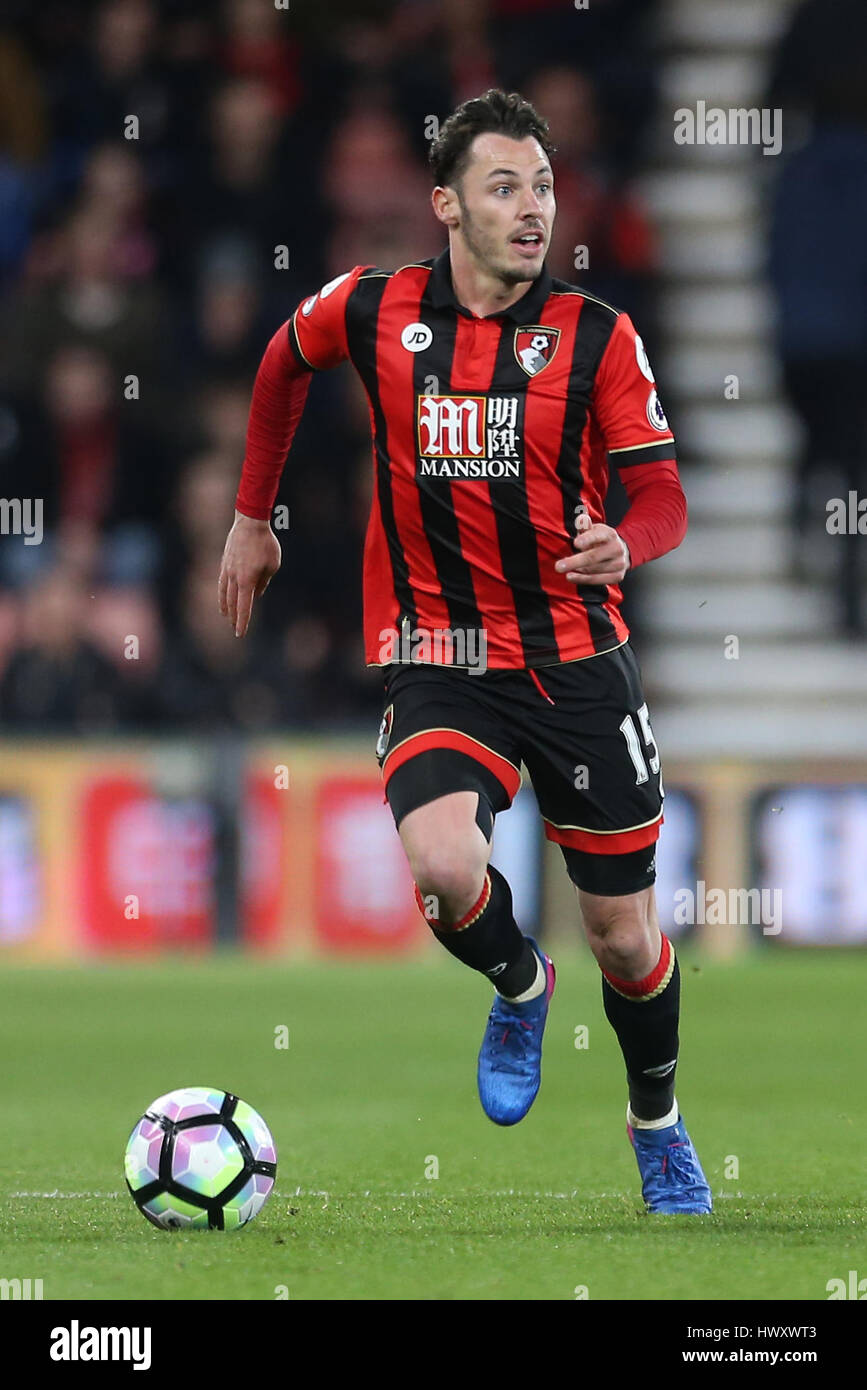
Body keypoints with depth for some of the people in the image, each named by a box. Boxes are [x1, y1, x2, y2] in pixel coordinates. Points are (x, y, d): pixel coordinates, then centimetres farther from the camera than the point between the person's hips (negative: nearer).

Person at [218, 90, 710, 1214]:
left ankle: (659, 1129, 36)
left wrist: (626, 543, -29)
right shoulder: (373, 311, -3)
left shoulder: (597, 336, -6)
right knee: (442, 862, -29)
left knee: (625, 935, 6)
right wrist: (252, 519, 24)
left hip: (578, 657, 0)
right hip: (437, 659, 0)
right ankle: (519, 986, 7)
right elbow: (285, 362, 19)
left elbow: (661, 494, -6)